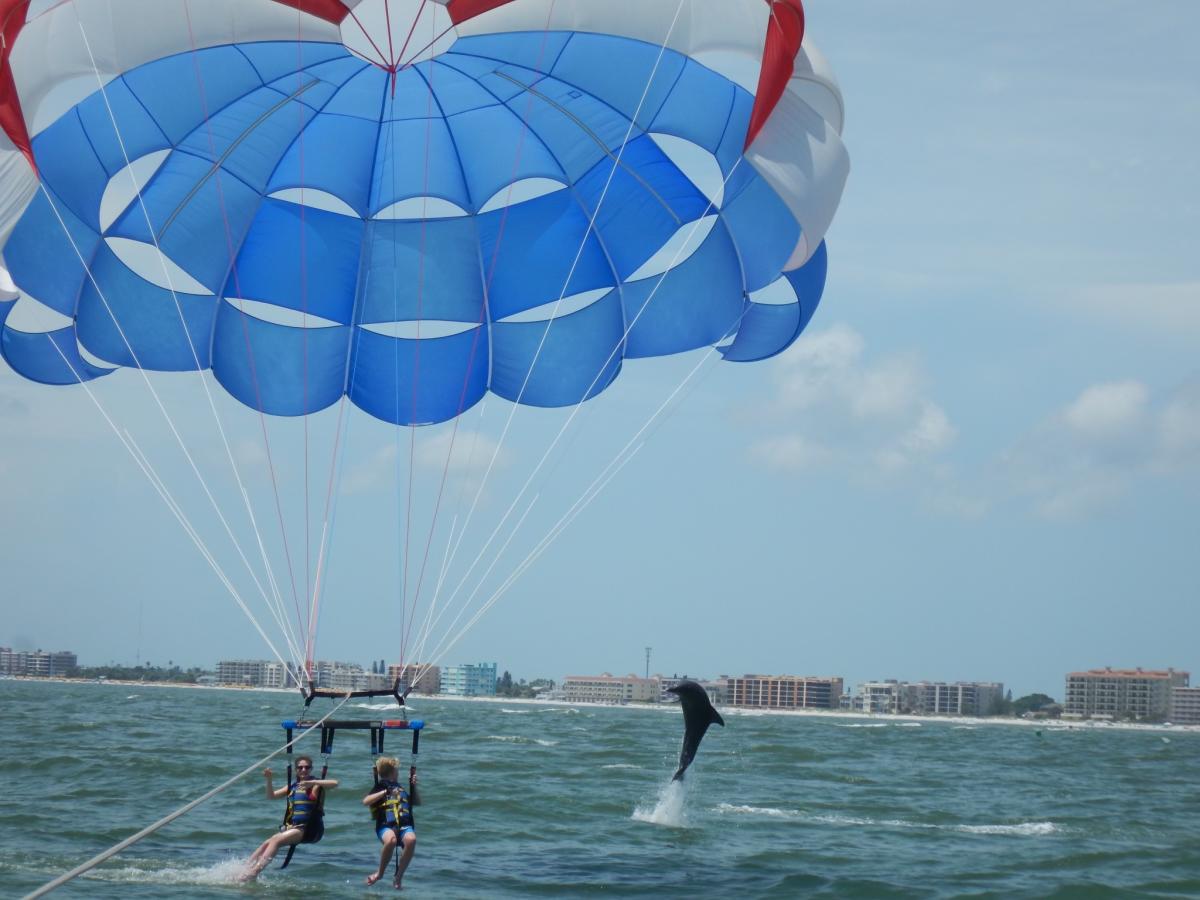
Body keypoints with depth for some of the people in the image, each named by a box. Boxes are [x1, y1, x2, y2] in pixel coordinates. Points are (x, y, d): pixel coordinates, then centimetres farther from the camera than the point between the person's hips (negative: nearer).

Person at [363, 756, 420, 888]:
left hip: (405, 825, 4)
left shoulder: (400, 789, 31)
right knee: (391, 840, -40)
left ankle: (398, 877, -22)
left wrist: (413, 786, 24)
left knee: (411, 839, -34)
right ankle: (380, 872, -11)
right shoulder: (380, 787, 14)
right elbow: (365, 801, -3)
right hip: (386, 826, -4)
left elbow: (418, 802, 38)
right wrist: (386, 792, -7)